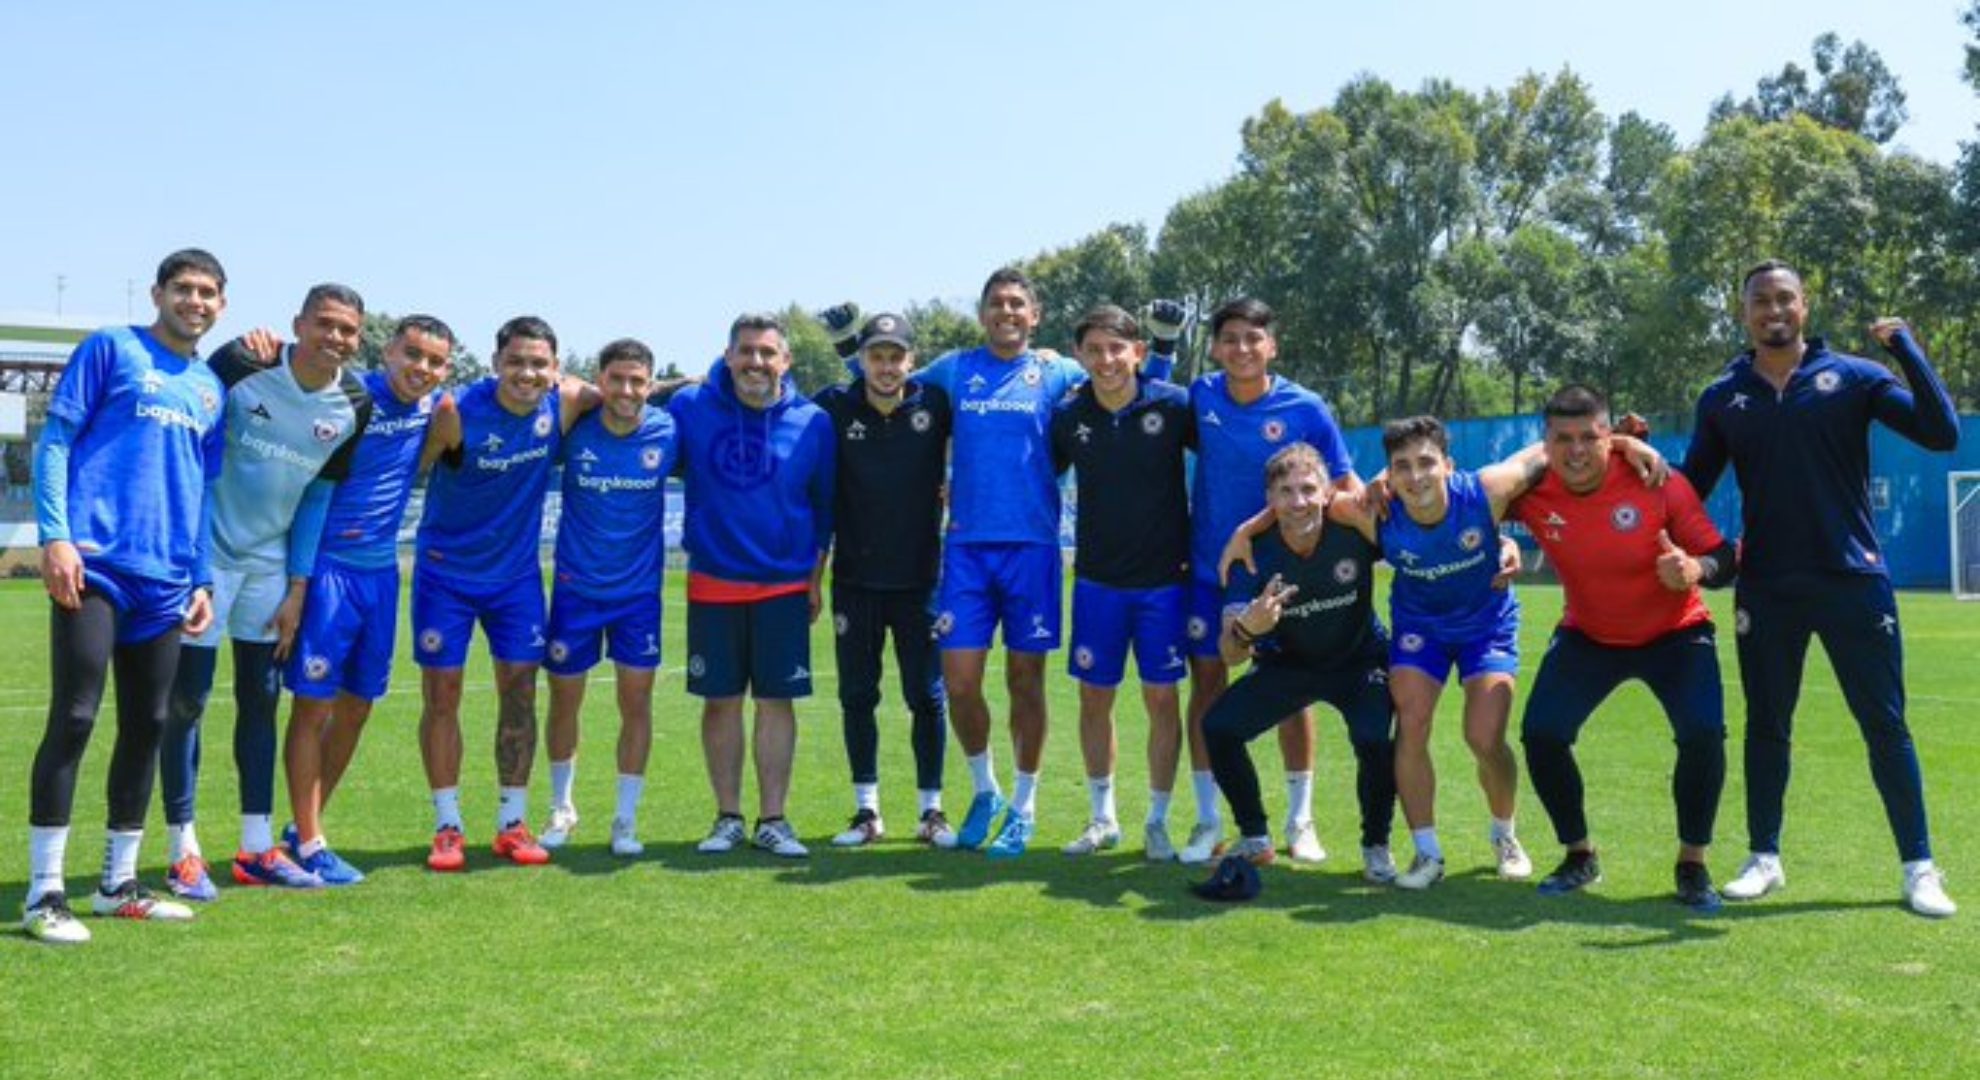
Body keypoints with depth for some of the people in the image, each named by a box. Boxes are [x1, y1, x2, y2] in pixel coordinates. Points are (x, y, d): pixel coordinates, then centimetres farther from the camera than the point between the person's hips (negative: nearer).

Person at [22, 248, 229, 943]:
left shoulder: (212, 390, 19)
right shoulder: (111, 349, 4)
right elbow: (54, 443, -1)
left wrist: (204, 579, 13)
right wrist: (55, 536, -12)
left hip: (167, 582, 6)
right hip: (95, 566, -6)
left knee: (147, 726, 8)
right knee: (73, 720, -7)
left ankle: (119, 884, 19)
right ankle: (44, 892, 0)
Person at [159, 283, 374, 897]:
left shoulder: (354, 406, -3)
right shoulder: (241, 364, -15)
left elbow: (319, 494, 5)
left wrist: (297, 588, 3)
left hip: (271, 561, 4)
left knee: (261, 699, 8)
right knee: (187, 699, -2)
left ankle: (257, 847, 16)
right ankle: (183, 851, 7)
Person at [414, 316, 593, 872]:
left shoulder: (565, 403, -10)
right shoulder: (457, 413, -21)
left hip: (518, 572, 3)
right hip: (446, 571, -3)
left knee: (520, 691, 4)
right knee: (441, 693, 1)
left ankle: (512, 823, 15)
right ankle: (447, 826, 13)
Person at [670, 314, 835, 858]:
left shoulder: (812, 422, -2)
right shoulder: (689, 406, -4)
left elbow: (825, 505, 6)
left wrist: (815, 578, 7)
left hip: (785, 585, 0)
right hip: (713, 583, 0)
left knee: (776, 700, 3)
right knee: (720, 701, 6)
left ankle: (773, 821, 13)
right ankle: (728, 819, 19)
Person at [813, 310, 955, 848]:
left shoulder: (934, 404, -3)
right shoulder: (835, 407, -2)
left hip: (919, 579, -1)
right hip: (855, 581, 1)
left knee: (928, 697, 4)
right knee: (857, 697, 7)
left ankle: (931, 810, 16)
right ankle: (867, 810, 19)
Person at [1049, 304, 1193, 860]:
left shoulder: (1173, 406, -10)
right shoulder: (1068, 415, -2)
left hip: (1163, 578, -2)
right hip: (1097, 580, 2)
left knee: (1161, 698, 2)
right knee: (1094, 698, 7)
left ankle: (1158, 822, 17)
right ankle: (1103, 818, 24)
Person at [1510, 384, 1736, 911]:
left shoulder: (1658, 483, -24)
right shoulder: (1533, 491, -18)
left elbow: (1721, 558, -20)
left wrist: (1695, 570, -43)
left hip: (1675, 633, -2)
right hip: (1587, 635, 2)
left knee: (1703, 734, -23)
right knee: (1540, 733, -12)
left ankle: (1692, 866, 2)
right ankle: (1579, 857, 13)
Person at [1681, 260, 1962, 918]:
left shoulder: (1853, 377, 0)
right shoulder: (1723, 398, 6)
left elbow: (1941, 433, -11)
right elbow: (1691, 489, 12)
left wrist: (1905, 346, -16)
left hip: (1853, 580, -2)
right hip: (1766, 588, 2)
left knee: (1885, 726, 3)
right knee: (1766, 726, 9)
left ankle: (1920, 868, 14)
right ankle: (1764, 859, 21)